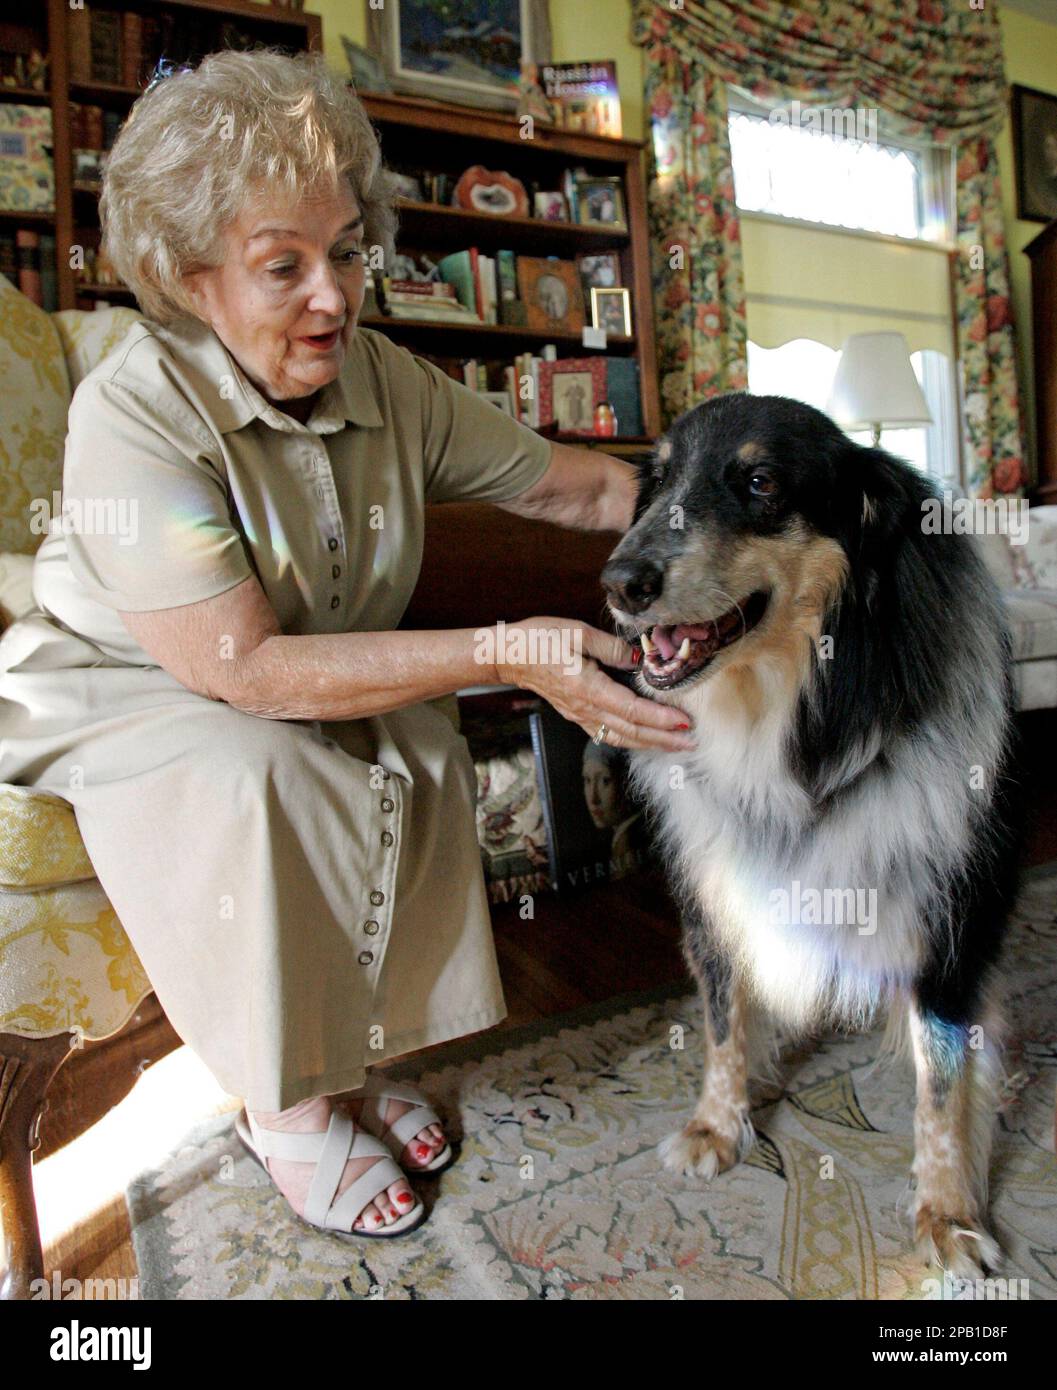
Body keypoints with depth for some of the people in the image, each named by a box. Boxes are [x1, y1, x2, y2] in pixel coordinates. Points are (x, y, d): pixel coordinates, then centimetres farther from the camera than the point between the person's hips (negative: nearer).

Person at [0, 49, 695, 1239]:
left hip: (326, 691, 5)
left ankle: (345, 1053, -1)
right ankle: (285, 1106, -8)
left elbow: (576, 482, -5)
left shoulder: (391, 384, -8)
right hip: (129, 695, -4)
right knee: (261, 775, -33)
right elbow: (241, 664, -31)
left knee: (423, 758, -22)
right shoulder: (133, 410, -24)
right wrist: (505, 655, -37)